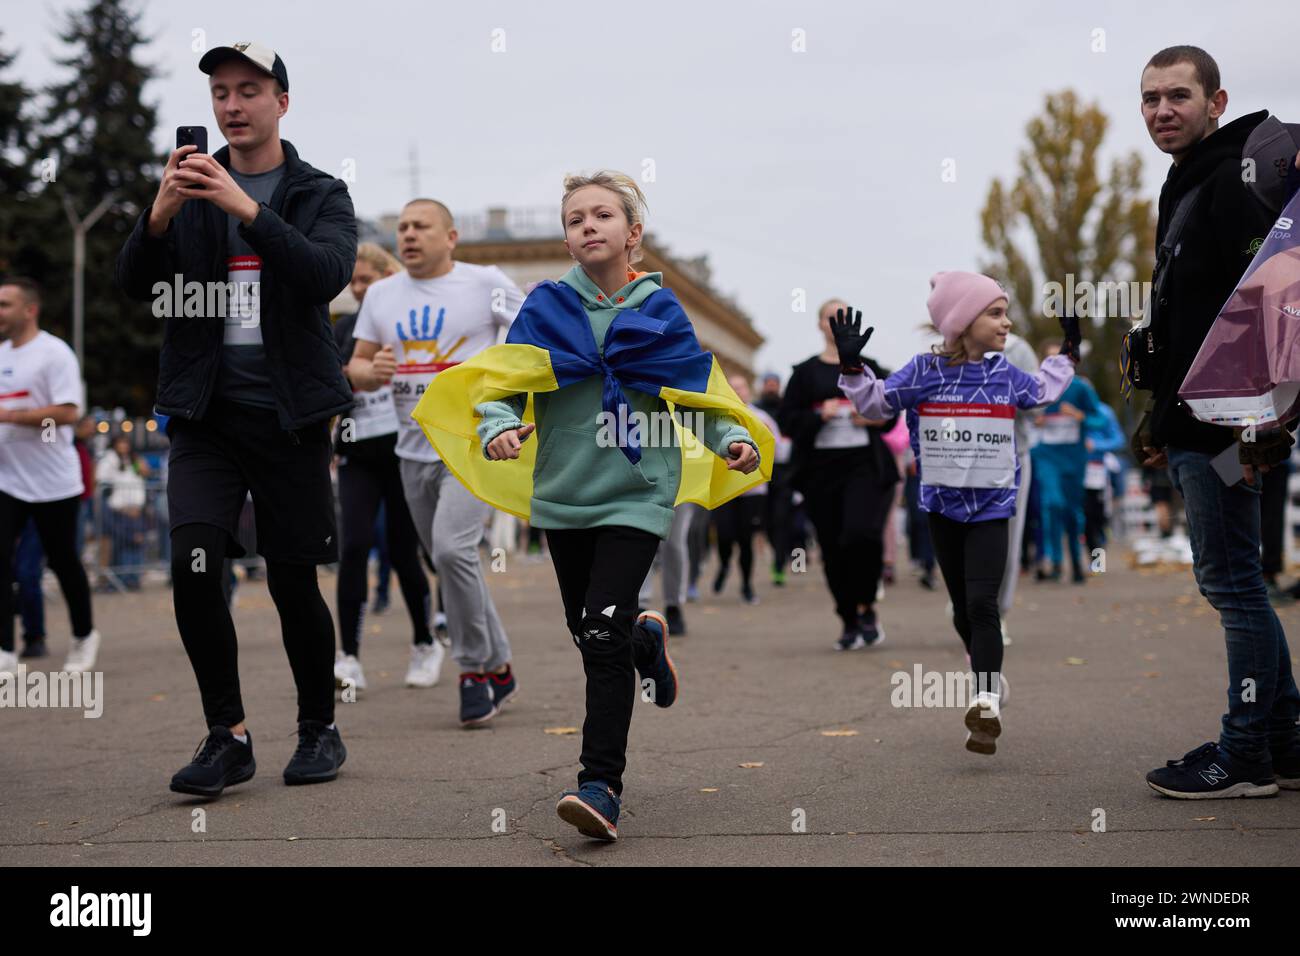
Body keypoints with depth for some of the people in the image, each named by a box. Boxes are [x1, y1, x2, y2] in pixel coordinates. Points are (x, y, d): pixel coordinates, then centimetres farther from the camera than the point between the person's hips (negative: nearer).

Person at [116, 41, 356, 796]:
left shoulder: (321, 195, 4)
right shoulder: (193, 187, 10)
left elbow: (329, 274, -16)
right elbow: (136, 284, -2)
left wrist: (245, 208, -28)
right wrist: (160, 213, -21)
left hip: (288, 415, -1)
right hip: (205, 414, 2)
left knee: (294, 581, 3)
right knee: (195, 564, -15)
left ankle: (320, 727, 23)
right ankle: (228, 735, -2)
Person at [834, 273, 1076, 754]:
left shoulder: (1005, 375, 4)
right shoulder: (924, 371, -4)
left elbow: (1042, 393, 25)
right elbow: (875, 403, 1)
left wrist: (1067, 354, 24)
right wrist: (851, 365, -11)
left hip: (991, 506, 0)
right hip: (943, 504, 1)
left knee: (981, 603, -14)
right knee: (962, 609, 10)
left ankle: (986, 705, -20)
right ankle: (989, 679, 32)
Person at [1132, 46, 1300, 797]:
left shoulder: (1235, 184, -13)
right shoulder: (1186, 188, 19)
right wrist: (1163, 418, 25)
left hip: (1225, 434, -10)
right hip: (1194, 432, 10)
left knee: (1233, 583, -4)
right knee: (1231, 584, 14)